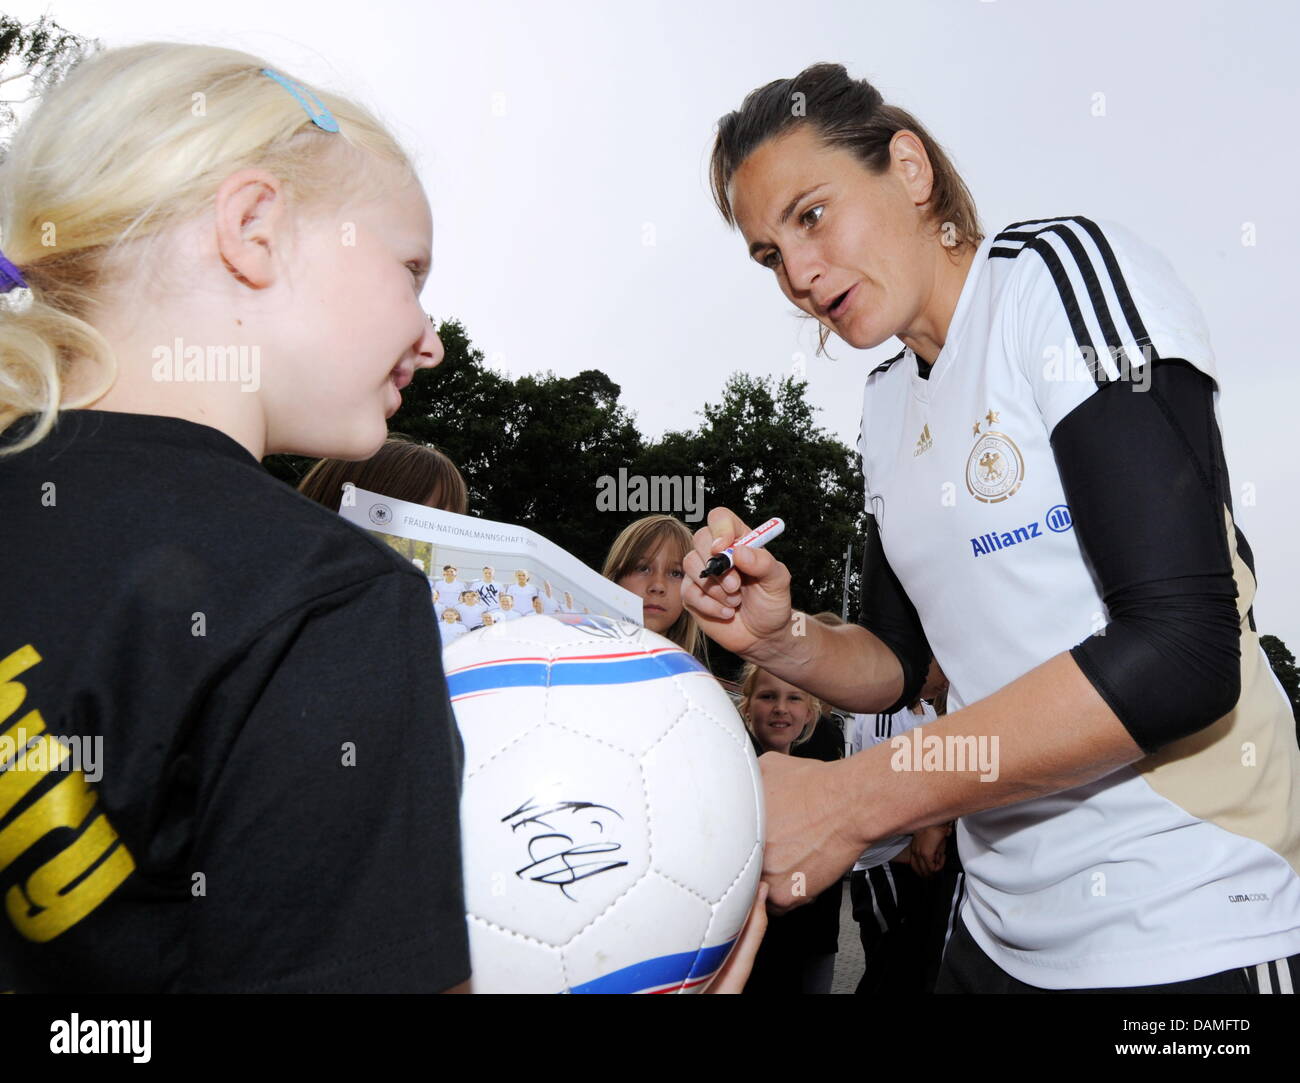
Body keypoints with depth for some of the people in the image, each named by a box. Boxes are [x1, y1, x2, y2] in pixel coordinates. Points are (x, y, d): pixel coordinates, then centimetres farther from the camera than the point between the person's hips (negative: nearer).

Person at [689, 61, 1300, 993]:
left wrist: (849, 799, -23)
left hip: (1191, 923, -7)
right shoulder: (888, 402, 8)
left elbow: (1182, 651, -24)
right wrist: (780, 642, -8)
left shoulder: (1065, 269, -13)